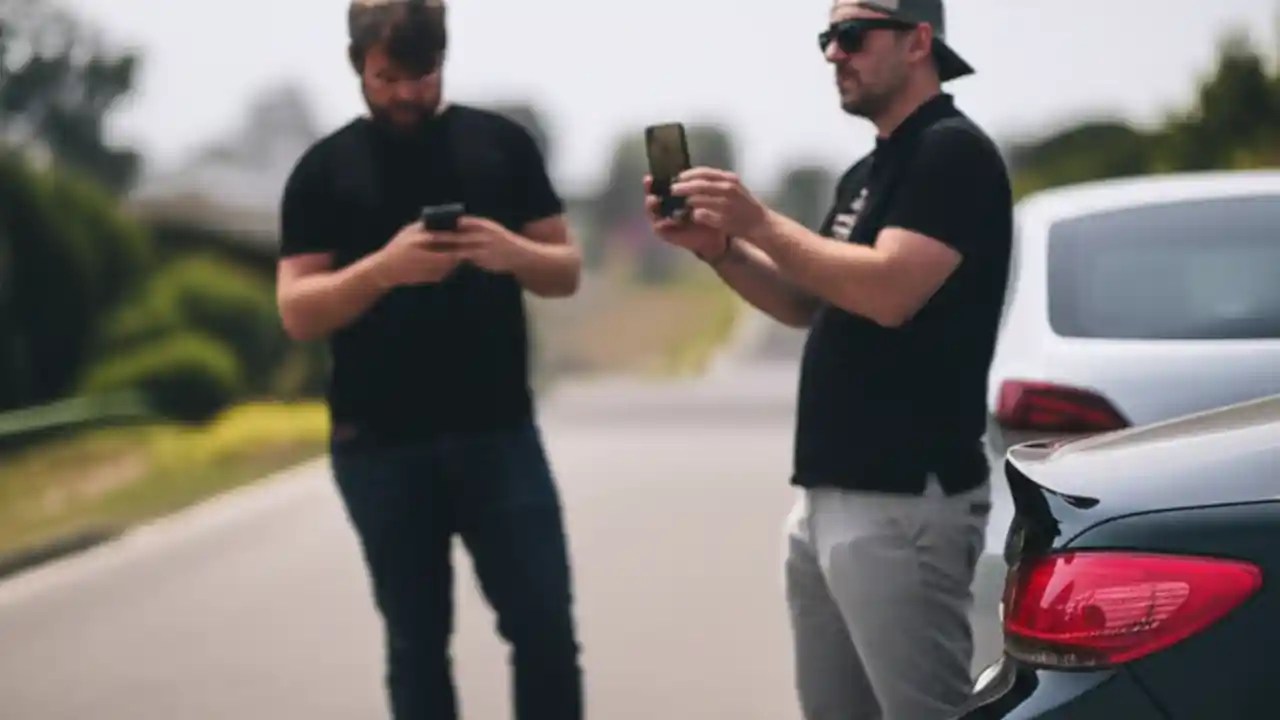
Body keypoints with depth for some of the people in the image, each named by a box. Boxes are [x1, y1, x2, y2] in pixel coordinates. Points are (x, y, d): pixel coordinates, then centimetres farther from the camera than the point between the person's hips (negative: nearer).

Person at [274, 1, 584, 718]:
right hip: (381, 445, -1)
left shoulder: (501, 143, 6)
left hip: (499, 432, 1)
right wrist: (382, 267, -22)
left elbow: (567, 271, 8)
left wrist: (513, 253, -15)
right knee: (417, 643, 6)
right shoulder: (326, 169, 3)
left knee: (546, 628, -2)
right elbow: (297, 312, -3)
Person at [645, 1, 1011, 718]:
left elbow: (889, 292, -21)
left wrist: (760, 222, -15)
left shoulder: (953, 153, -9)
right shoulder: (866, 173, 20)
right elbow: (808, 305, 23)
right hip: (827, 493, 10)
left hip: (904, 498, -9)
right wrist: (718, 247, 6)